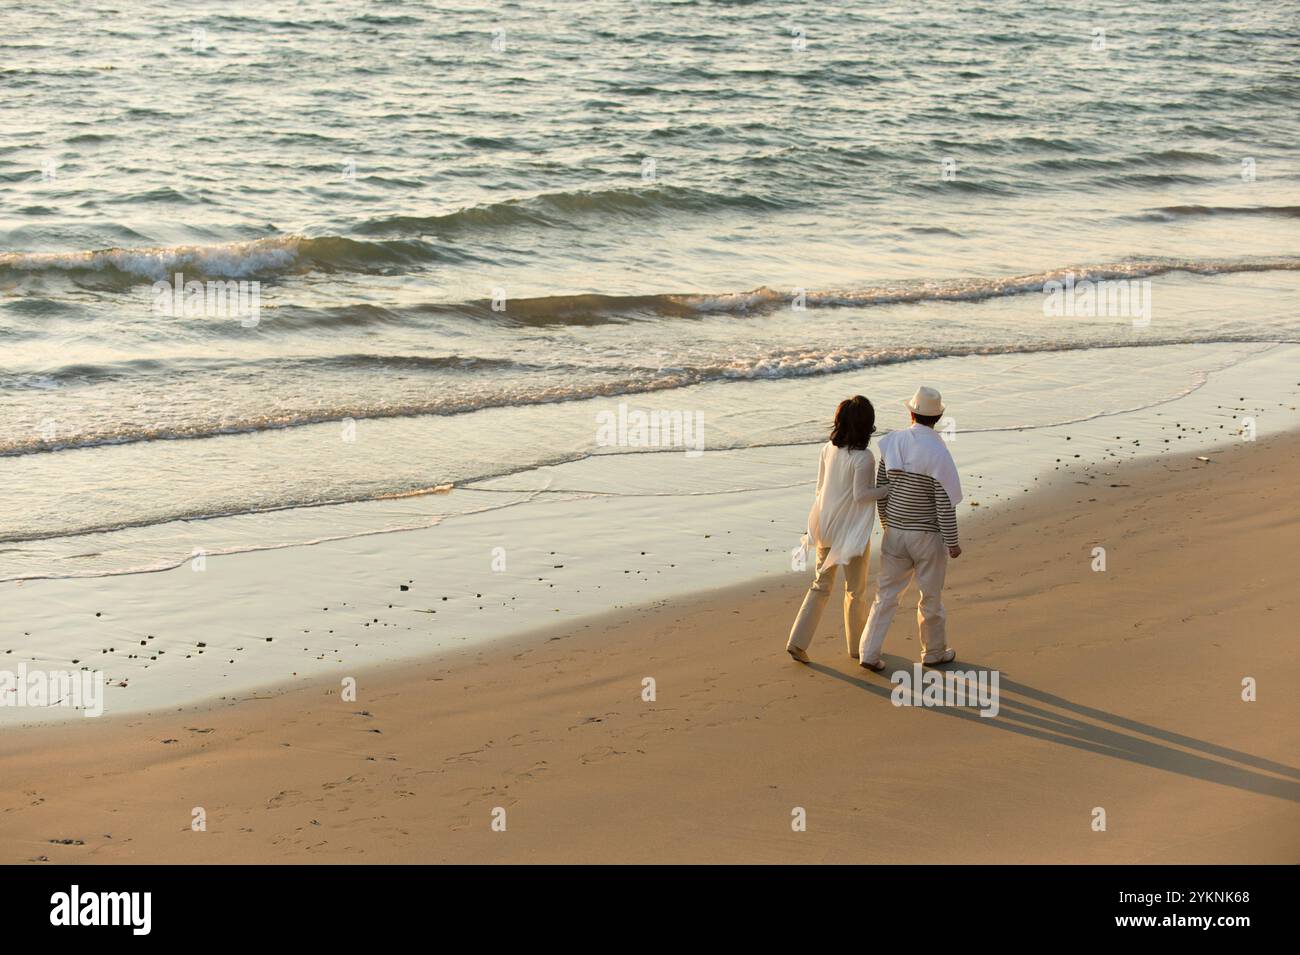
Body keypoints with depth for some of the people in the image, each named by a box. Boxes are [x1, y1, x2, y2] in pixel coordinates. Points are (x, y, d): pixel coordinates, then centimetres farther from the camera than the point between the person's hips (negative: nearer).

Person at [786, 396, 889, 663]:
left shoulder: (828, 449, 0)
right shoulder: (863, 457, -20)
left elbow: (820, 487, 7)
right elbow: (861, 495, -19)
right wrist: (889, 488, -9)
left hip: (826, 527, 5)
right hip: (851, 530, -5)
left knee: (821, 584, 14)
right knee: (856, 589, 12)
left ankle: (797, 641, 5)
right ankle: (857, 645, 26)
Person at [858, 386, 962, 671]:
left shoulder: (892, 444, -5)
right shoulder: (937, 453, -20)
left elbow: (880, 488, 4)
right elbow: (944, 502, -17)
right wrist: (952, 542, -7)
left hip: (895, 532, 4)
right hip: (928, 535, -4)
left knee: (886, 594, 11)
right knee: (931, 596, 14)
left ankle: (869, 652, 5)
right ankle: (934, 651, 30)